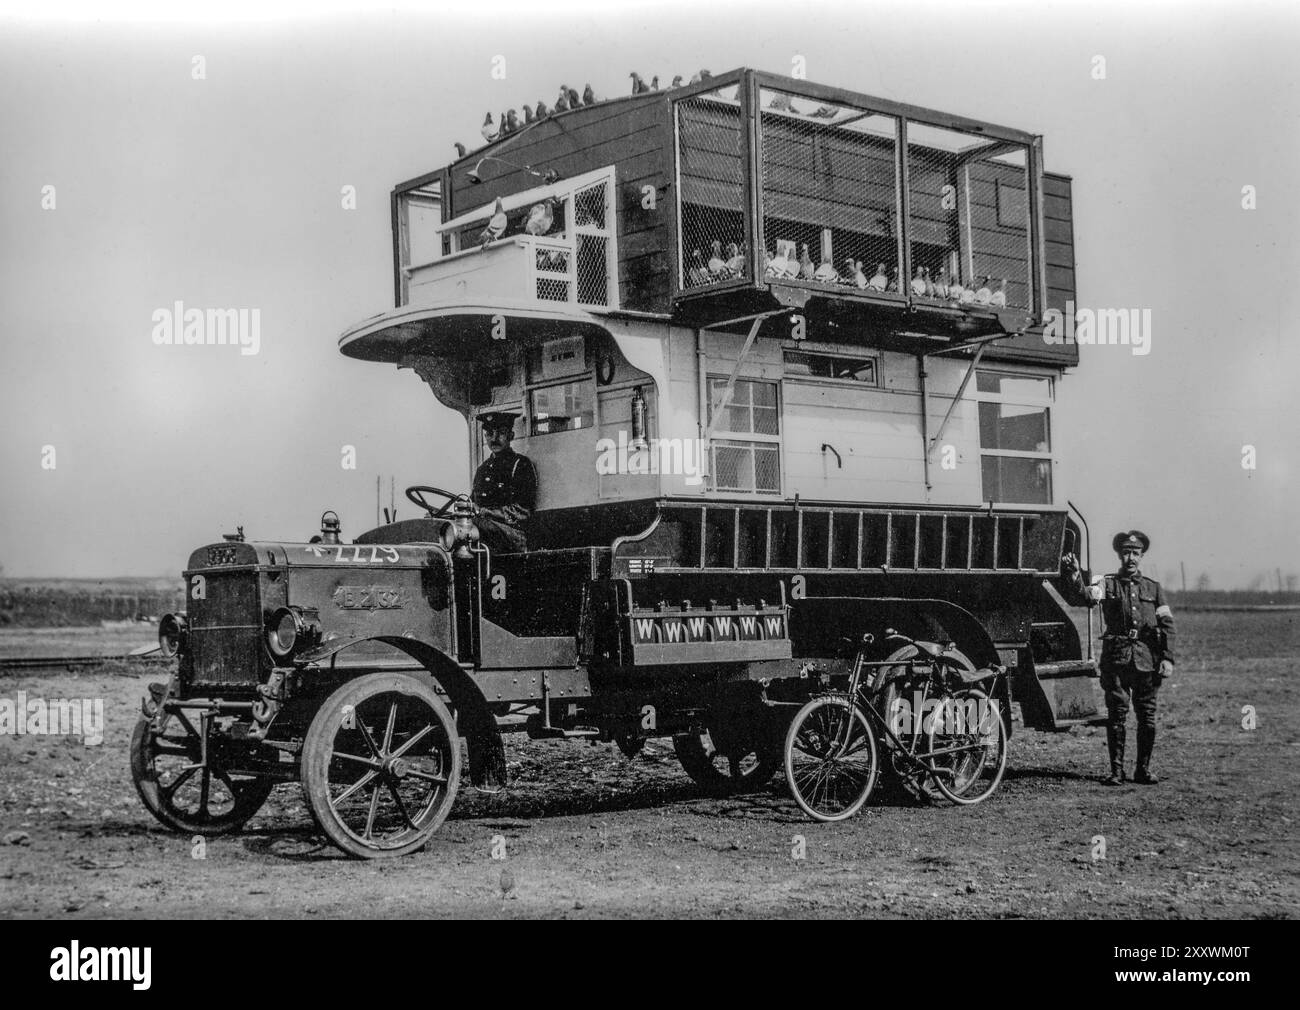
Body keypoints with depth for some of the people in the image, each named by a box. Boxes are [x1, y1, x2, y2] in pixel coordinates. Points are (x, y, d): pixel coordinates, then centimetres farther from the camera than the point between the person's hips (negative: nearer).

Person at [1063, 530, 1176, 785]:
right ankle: (1116, 770, 4)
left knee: (1147, 716, 4)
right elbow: (1085, 598, -13)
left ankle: (1143, 769, 14)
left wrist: (1168, 658, -1)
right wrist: (1075, 576, -31)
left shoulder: (1153, 588, 12)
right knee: (1116, 714, -2)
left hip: (1147, 659, 2)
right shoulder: (1108, 585, 7)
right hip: (1116, 658, -2)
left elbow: (1167, 625, 9)